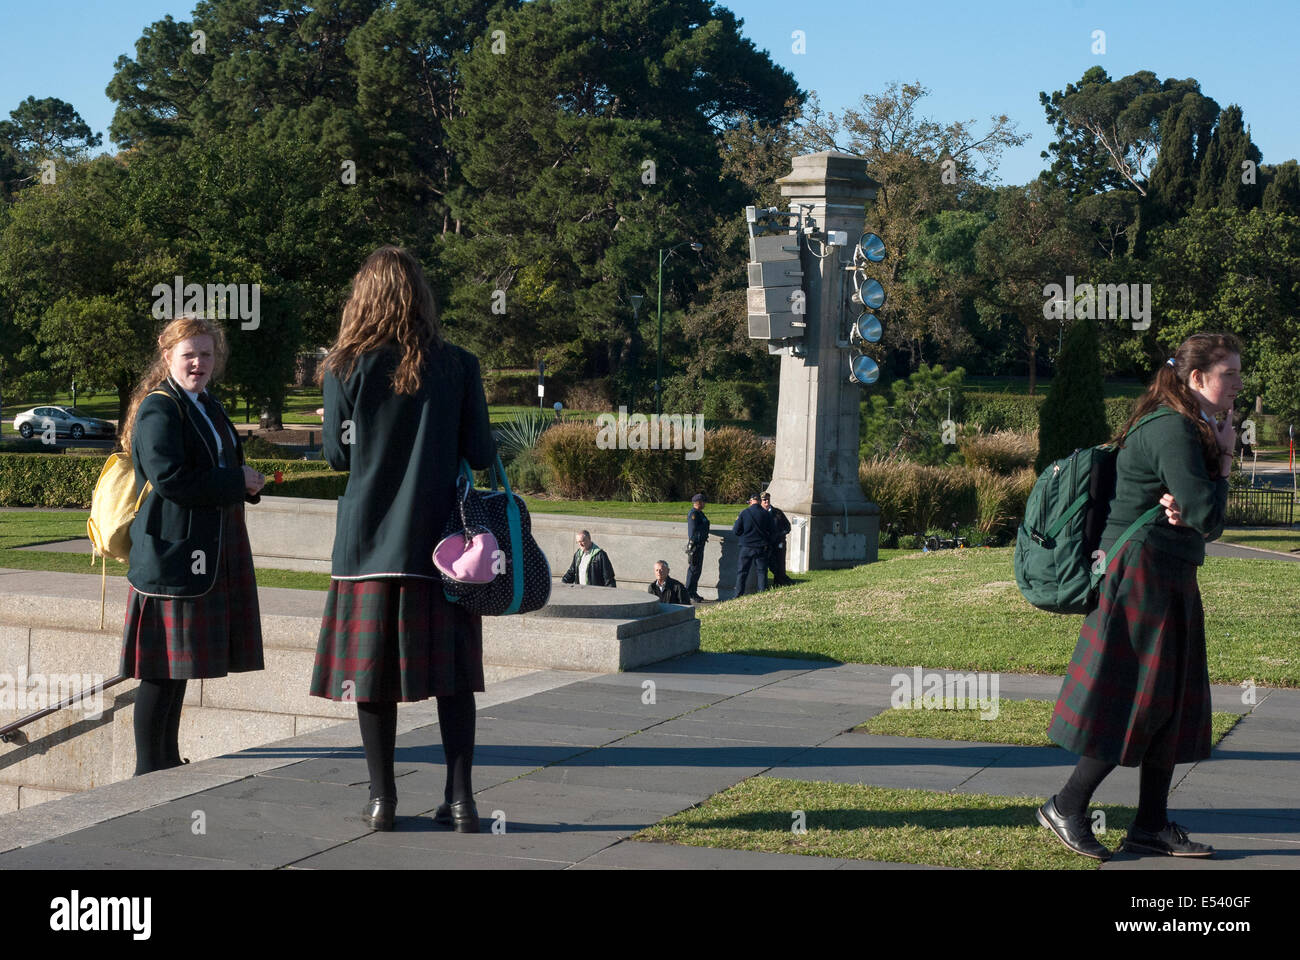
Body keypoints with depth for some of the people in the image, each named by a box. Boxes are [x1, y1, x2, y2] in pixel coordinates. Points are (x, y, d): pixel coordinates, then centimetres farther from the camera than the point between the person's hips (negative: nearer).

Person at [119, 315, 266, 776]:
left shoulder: (207, 406, 17)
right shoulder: (158, 409, -12)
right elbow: (169, 478, -22)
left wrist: (245, 482, 6)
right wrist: (237, 481, -15)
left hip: (210, 554, 9)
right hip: (170, 552, -9)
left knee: (182, 662, 15)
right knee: (163, 667, -5)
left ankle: (169, 759, 24)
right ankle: (148, 768, 2)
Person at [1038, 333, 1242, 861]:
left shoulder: (1193, 428, 15)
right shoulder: (1173, 430, -17)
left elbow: (1206, 523, 12)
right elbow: (1207, 517, -21)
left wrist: (1182, 506, -11)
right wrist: (1224, 461, -6)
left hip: (1169, 580, 10)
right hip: (1142, 574, -10)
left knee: (1174, 701, 10)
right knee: (1138, 701, -6)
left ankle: (1152, 826, 16)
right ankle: (1066, 808, 5)